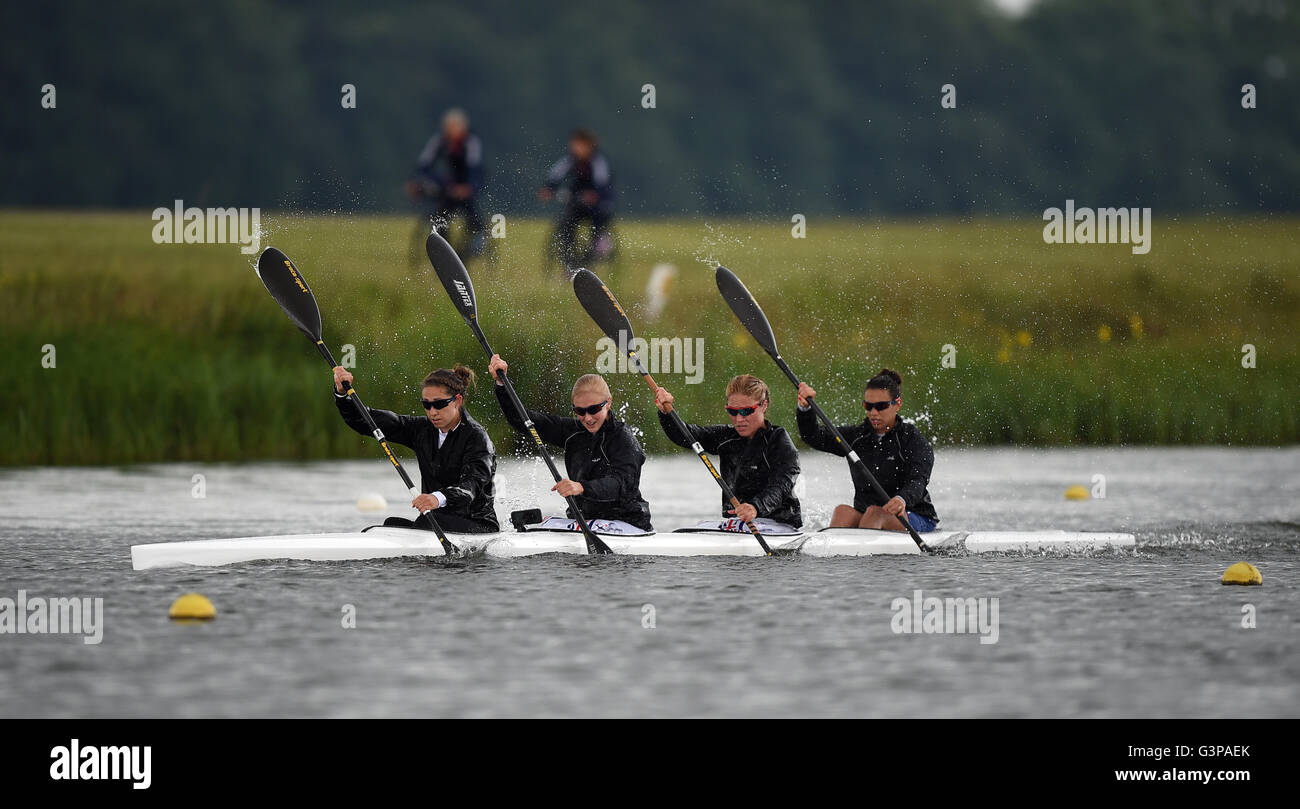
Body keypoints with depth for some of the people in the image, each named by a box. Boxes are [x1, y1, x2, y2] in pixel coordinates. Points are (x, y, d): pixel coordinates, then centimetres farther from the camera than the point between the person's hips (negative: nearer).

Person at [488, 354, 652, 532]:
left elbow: (619, 483, -28)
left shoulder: (624, 439, -11)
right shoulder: (572, 431, 8)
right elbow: (522, 421, 7)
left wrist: (582, 488, -46)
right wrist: (502, 382, -6)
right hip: (581, 520, 6)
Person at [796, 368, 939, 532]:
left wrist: (902, 500, -45)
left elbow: (917, 482, -22)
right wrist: (805, 408, -15)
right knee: (842, 512, -27)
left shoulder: (913, 441, -6)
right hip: (863, 517, 4)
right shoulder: (856, 437, 11)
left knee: (874, 512, -34)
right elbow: (813, 436, 6)